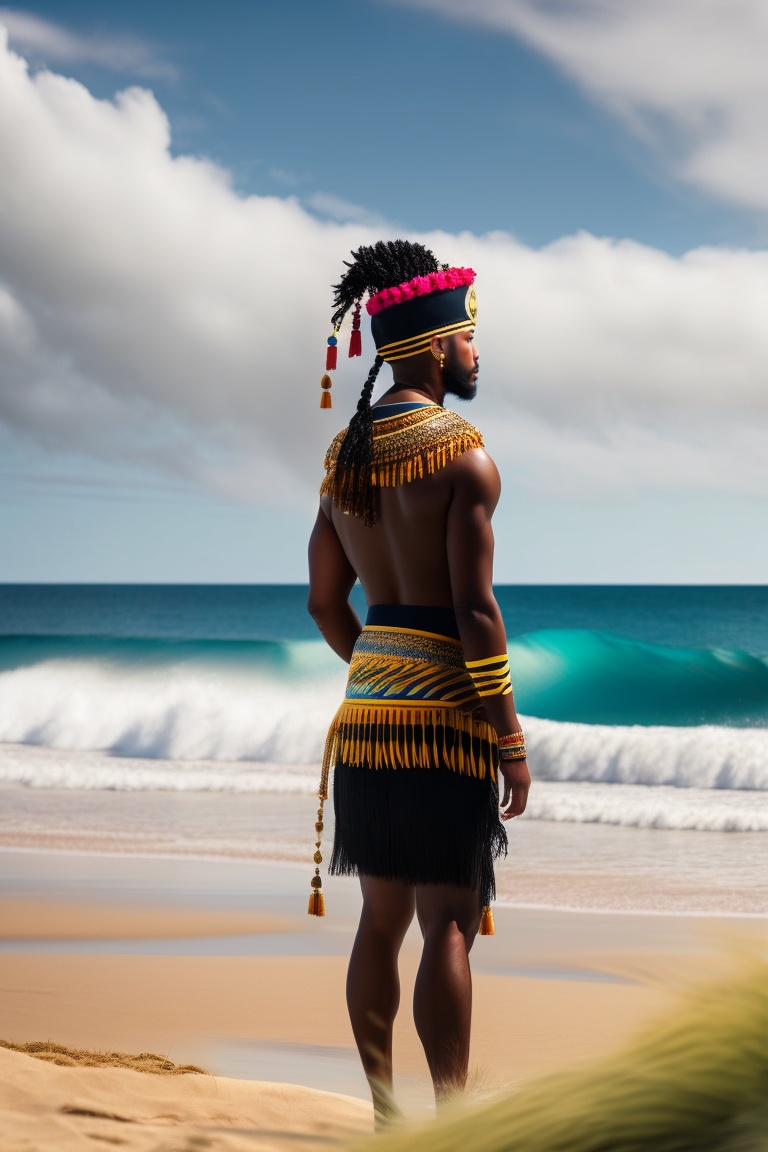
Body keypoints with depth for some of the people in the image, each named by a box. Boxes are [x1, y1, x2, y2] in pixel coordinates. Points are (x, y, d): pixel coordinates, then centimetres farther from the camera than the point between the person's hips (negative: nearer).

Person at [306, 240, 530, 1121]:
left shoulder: (345, 458, 10)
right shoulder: (464, 458, -12)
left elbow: (324, 601, 15)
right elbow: (475, 609, -16)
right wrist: (511, 741, -11)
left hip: (368, 706, 7)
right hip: (447, 715, -7)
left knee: (381, 918, 12)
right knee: (449, 924, -5)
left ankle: (384, 1115, 18)